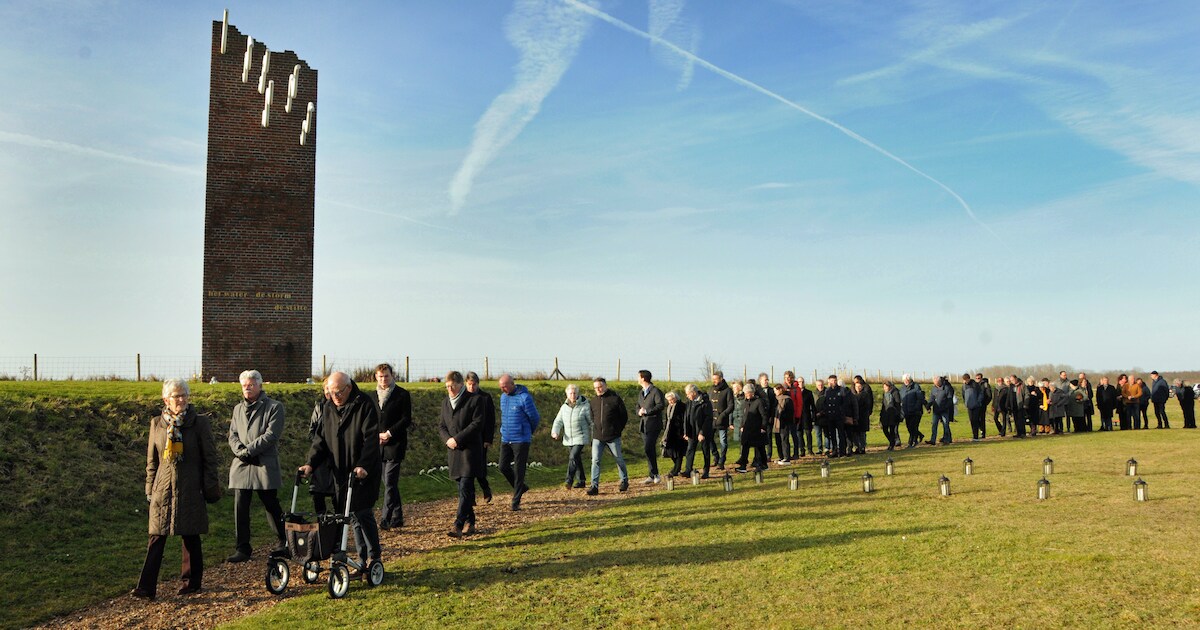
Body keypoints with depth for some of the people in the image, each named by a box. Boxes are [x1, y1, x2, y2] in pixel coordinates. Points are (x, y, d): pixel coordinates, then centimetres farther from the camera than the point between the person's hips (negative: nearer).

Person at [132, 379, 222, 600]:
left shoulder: (200, 423, -3)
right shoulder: (157, 423, 5)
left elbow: (210, 458, -1)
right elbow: (151, 459, 12)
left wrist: (210, 489, -4)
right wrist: (150, 488, 9)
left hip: (190, 489, -2)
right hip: (163, 488, 2)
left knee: (191, 536, 7)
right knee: (157, 537, -1)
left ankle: (192, 581, 21)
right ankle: (146, 587, 1)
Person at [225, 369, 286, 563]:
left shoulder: (274, 407, -1)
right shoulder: (238, 409, 18)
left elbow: (271, 435, -11)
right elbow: (232, 435, 11)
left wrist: (249, 450, -15)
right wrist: (240, 450, -9)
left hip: (264, 465, -4)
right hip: (241, 465, 4)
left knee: (271, 506, 5)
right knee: (240, 508, 0)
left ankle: (283, 542, 22)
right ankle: (242, 549, 7)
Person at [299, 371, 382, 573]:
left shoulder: (365, 406, -11)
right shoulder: (327, 409, 8)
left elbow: (371, 439, -18)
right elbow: (321, 440, 9)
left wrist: (363, 465, -29)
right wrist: (311, 463, -6)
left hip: (364, 472, -6)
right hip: (342, 473, 6)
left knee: (363, 513, -8)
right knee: (354, 517, 10)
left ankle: (374, 557, 5)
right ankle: (363, 561, 18)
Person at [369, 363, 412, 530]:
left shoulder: (402, 395, -2)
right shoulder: (370, 396, 12)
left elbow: (406, 419, -5)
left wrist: (389, 433, -13)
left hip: (395, 444, -5)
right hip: (378, 445, 5)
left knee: (390, 482, -10)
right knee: (389, 483, 11)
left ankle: (386, 519, -8)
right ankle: (397, 518, 19)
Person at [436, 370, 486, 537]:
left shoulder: (475, 399, -4)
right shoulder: (445, 402, 16)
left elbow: (477, 423, -12)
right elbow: (441, 426, 16)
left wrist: (457, 439, -15)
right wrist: (447, 440, -5)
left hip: (470, 450, -6)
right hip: (453, 451, 6)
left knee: (465, 488, -12)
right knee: (463, 489, 11)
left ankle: (458, 526, -17)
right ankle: (470, 524, 20)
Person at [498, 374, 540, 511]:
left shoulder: (524, 397, -14)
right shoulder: (503, 397, 7)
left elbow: (535, 418, -4)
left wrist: (528, 432, 11)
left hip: (521, 440, -7)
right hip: (505, 439, 7)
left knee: (519, 471, -2)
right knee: (503, 467, 6)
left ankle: (516, 502, 5)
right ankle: (521, 487, 28)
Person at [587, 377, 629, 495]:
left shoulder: (615, 399, -5)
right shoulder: (594, 401, 9)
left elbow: (624, 416, 1)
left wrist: (617, 430, 0)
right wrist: (595, 430, 10)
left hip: (613, 437, -3)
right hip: (597, 437, 3)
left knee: (619, 459, 10)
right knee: (595, 460, -6)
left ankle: (624, 481, 30)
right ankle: (594, 486, -5)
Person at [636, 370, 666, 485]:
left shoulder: (656, 391, -8)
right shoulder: (641, 392, 18)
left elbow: (661, 405, -17)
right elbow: (638, 406, 22)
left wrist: (646, 411, -18)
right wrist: (639, 412, -1)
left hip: (653, 424, -8)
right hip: (644, 425, 8)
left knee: (648, 448, -16)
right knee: (650, 450, 8)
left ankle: (654, 474, -8)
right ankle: (653, 475, 13)